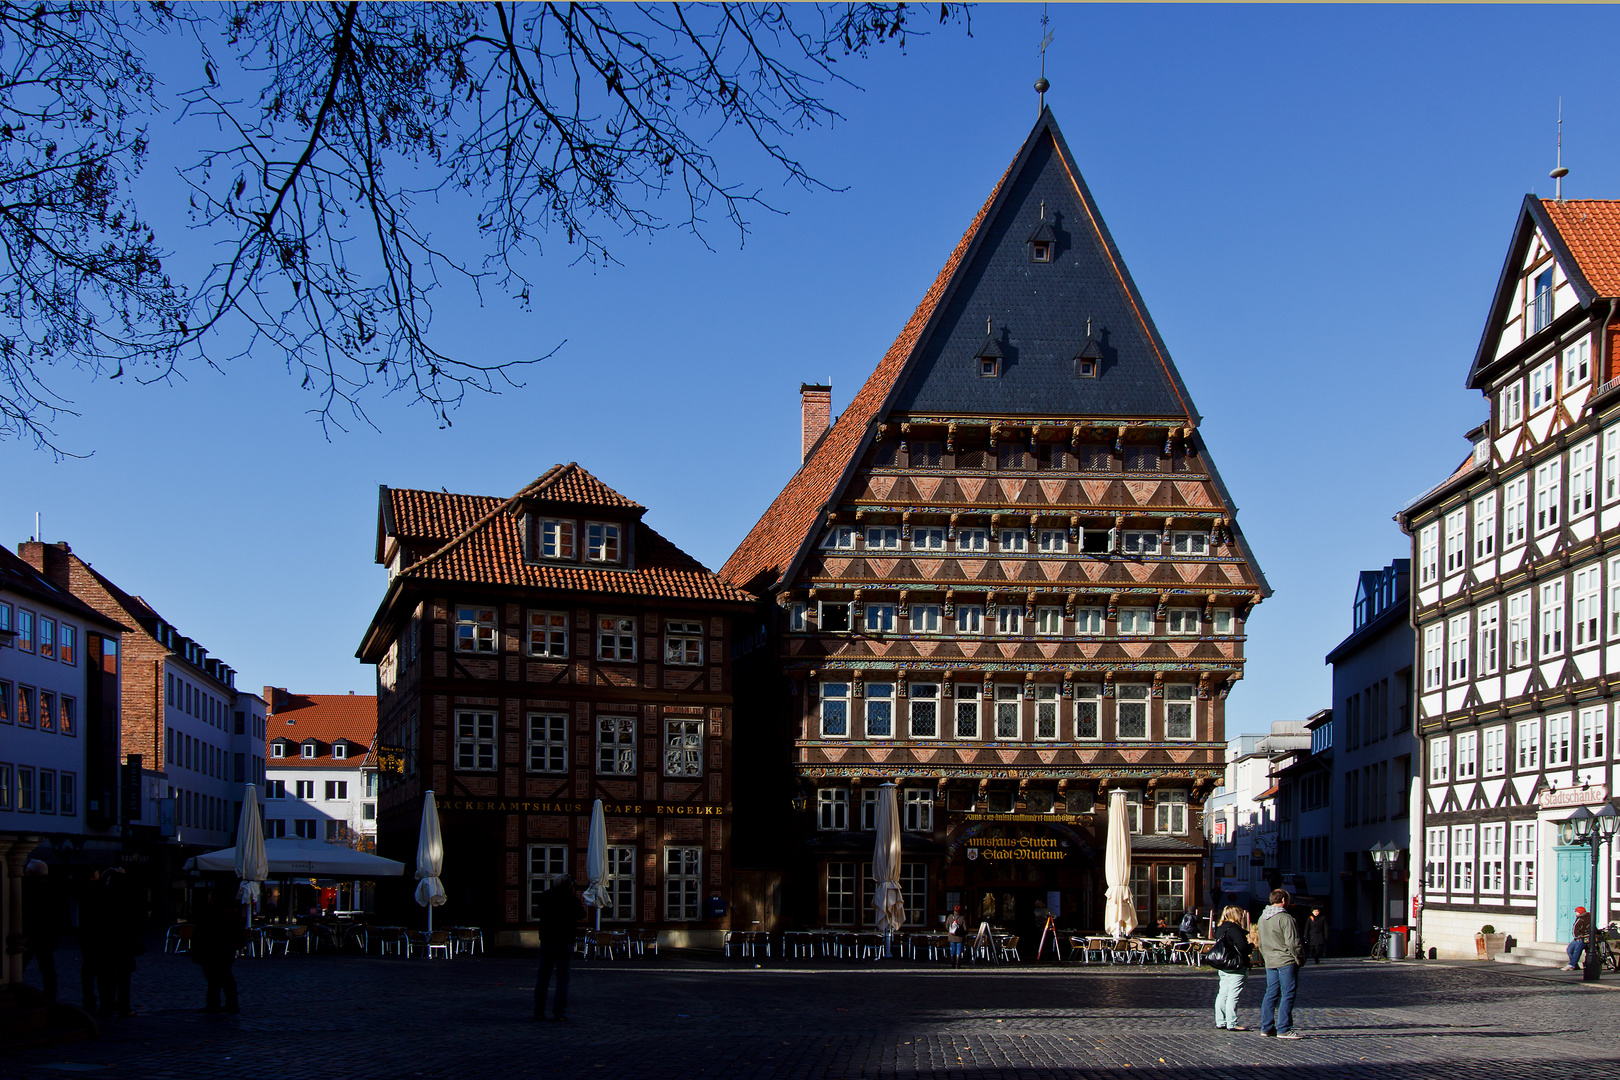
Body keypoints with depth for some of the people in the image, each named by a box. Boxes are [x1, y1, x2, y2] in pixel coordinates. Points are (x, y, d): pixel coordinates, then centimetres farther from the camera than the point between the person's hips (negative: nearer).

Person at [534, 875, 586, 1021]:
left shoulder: (544, 896, 3)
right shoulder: (570, 899, -11)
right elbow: (581, 914, -1)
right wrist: (577, 899, 12)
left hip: (546, 941, 4)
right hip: (565, 942, -4)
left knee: (543, 977, 11)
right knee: (562, 977, 0)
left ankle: (538, 1011, 11)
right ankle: (559, 1012, -5)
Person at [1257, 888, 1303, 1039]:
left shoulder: (1262, 918, 12)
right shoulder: (1285, 918, -15)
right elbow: (1292, 943, -16)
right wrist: (1300, 959, -5)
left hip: (1270, 963, 8)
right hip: (1286, 961, -8)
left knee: (1271, 994, 12)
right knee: (1287, 995, -4)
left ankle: (1266, 1027, 14)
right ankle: (1284, 1029, -6)